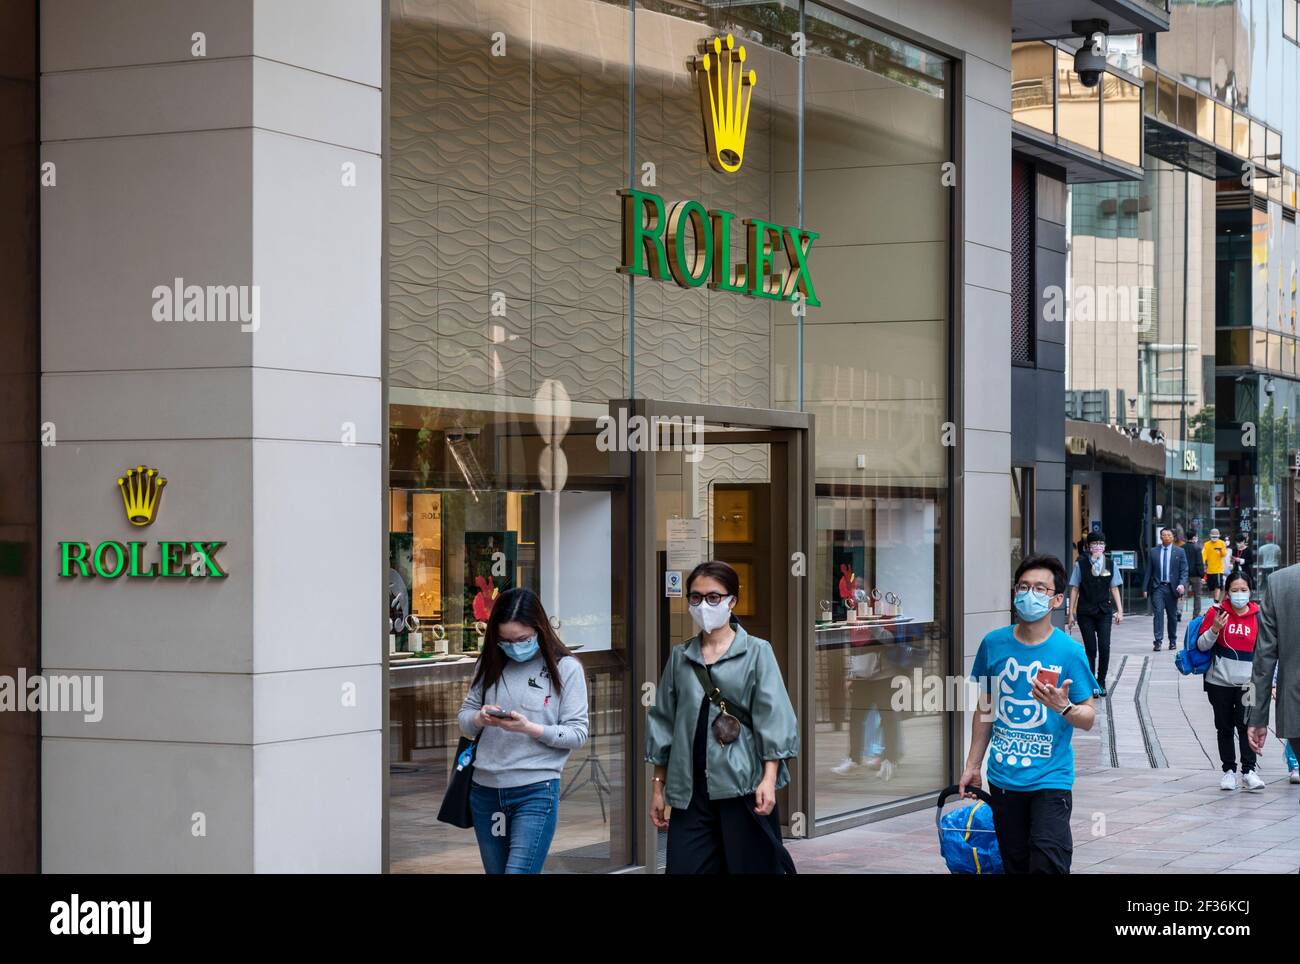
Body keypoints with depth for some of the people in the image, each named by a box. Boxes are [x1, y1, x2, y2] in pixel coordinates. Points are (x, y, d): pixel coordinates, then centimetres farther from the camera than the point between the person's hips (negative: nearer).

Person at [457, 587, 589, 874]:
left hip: (536, 791, -5)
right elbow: (464, 719, 12)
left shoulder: (565, 668, -4)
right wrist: (480, 719, -11)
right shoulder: (490, 664, 9)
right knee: (496, 870, 13)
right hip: (485, 790, 5)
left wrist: (529, 728, -20)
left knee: (519, 870, -15)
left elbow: (577, 733, -6)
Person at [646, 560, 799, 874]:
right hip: (690, 790, 3)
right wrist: (658, 787, 14)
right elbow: (663, 722, 16)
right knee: (686, 867, -2)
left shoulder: (756, 652, 1)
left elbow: (773, 718, -6)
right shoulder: (680, 657, 13)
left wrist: (769, 779, -16)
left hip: (743, 787, -3)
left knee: (751, 867, 0)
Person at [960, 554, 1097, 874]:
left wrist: (1063, 707, -26)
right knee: (1015, 864, 11)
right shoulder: (994, 643, 1)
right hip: (1003, 777, 4)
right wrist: (972, 765, 14)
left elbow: (1088, 718, -5)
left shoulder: (1069, 651, -9)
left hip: (1050, 779, -3)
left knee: (1048, 863, -16)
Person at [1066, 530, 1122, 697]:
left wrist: (1119, 611, 4)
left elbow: (1114, 589, 11)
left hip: (1104, 611, 1)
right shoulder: (1081, 565, 1)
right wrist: (1071, 613, 2)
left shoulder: (1110, 566, 6)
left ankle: (1101, 682, 7)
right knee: (1090, 649, -2)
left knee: (1104, 647, -8)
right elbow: (1074, 589, 4)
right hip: (1085, 612, -1)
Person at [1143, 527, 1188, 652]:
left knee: (1172, 615, 9)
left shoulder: (1179, 552, 4)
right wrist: (1145, 589, 2)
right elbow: (1148, 571, 7)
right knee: (1158, 613, -11)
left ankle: (1173, 641, 22)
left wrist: (1182, 584, -17)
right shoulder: (1153, 552, 7)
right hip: (1157, 587, 0)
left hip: (1172, 588, 0)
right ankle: (1158, 641, -14)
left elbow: (1184, 571, 0)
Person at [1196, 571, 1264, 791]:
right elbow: (1201, 646, 1)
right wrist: (1214, 629, -17)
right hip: (1220, 682, 1)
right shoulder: (1217, 612, -1)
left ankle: (1248, 771, -6)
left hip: (1247, 682, 0)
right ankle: (1229, 771, 16)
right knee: (1224, 727, 7)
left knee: (1246, 724, -11)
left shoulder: (1258, 616, 2)